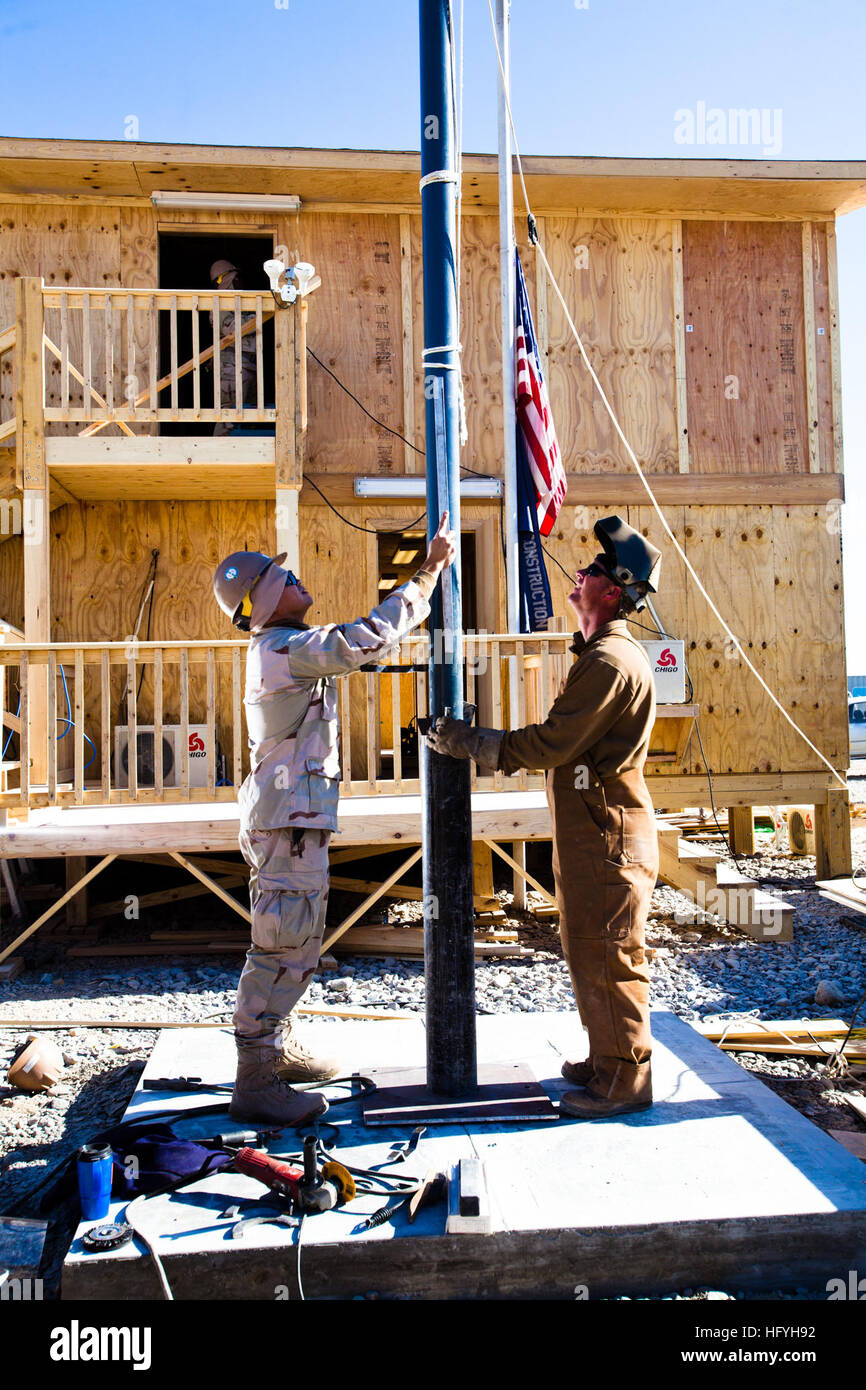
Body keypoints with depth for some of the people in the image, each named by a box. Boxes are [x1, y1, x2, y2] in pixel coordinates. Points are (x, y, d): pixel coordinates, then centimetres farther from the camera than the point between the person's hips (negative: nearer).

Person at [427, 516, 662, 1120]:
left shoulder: (611, 660, -18)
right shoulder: (608, 652, 18)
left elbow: (552, 742, -20)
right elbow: (564, 741, 19)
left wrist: (473, 743, -12)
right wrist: (478, 742, 15)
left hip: (607, 836, -11)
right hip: (589, 829, 11)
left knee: (607, 957, -1)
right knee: (588, 951, 18)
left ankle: (626, 1080, 12)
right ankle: (607, 1059, 32)